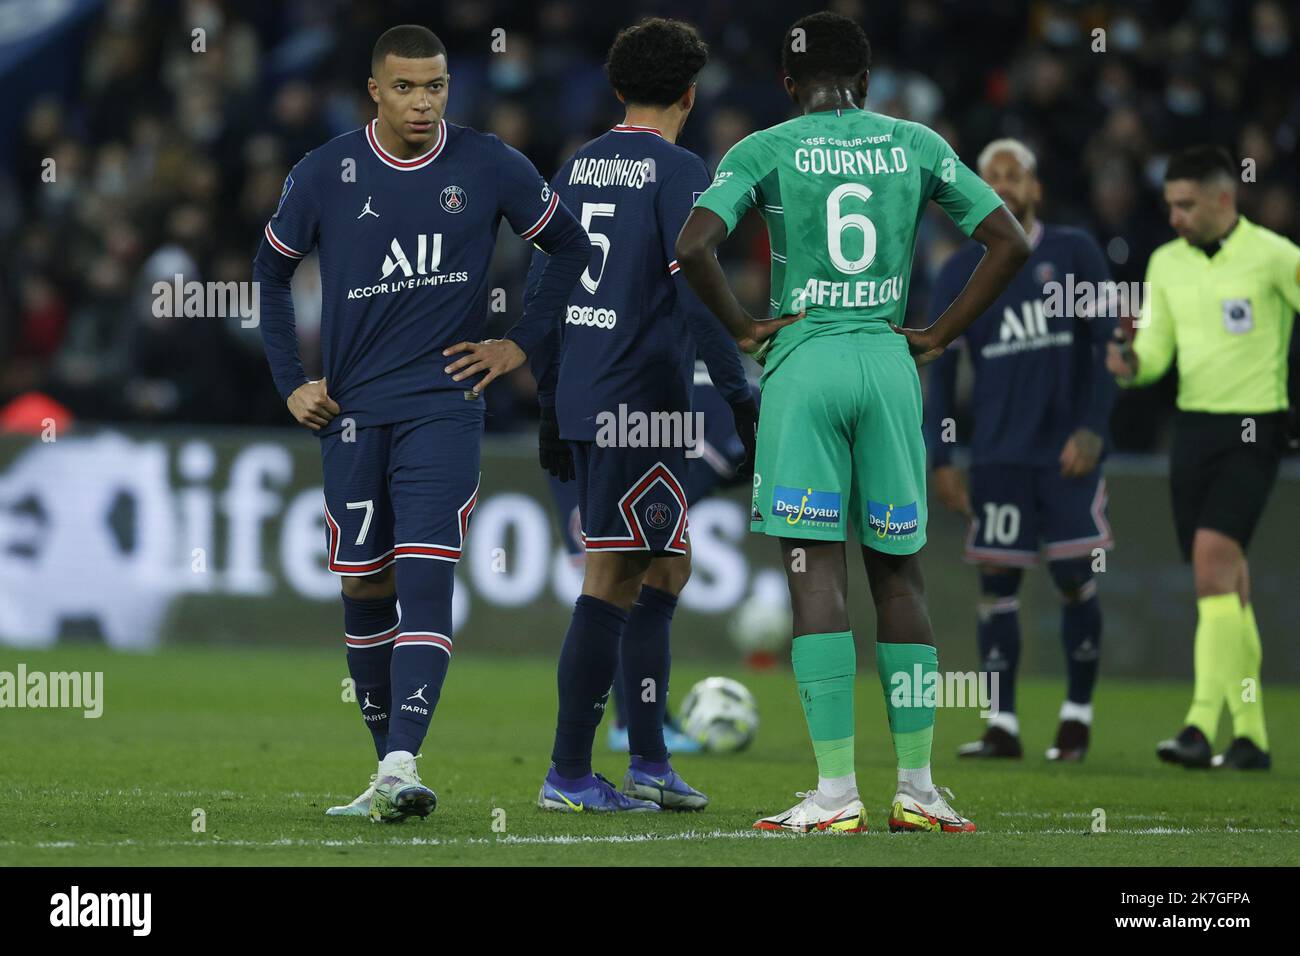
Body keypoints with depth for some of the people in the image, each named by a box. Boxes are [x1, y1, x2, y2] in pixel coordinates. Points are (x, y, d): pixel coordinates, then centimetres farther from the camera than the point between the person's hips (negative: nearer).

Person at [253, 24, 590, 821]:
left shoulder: (490, 168, -2)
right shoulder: (327, 174, -1)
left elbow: (570, 246, 12)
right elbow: (272, 269, 14)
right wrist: (291, 382, 7)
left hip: (444, 404, -2)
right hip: (352, 409, 2)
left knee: (426, 577, -15)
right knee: (364, 586, 7)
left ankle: (401, 766, -23)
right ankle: (386, 767, 18)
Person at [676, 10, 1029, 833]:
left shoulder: (766, 151, 0)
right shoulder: (916, 146, 8)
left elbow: (694, 247, -13)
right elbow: (1011, 244, 6)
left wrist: (741, 327, 1)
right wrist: (941, 337, 10)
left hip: (803, 364, -2)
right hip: (889, 363, 2)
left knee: (817, 573, -3)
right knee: (899, 573, 10)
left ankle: (837, 792, -7)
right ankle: (917, 788, 10)